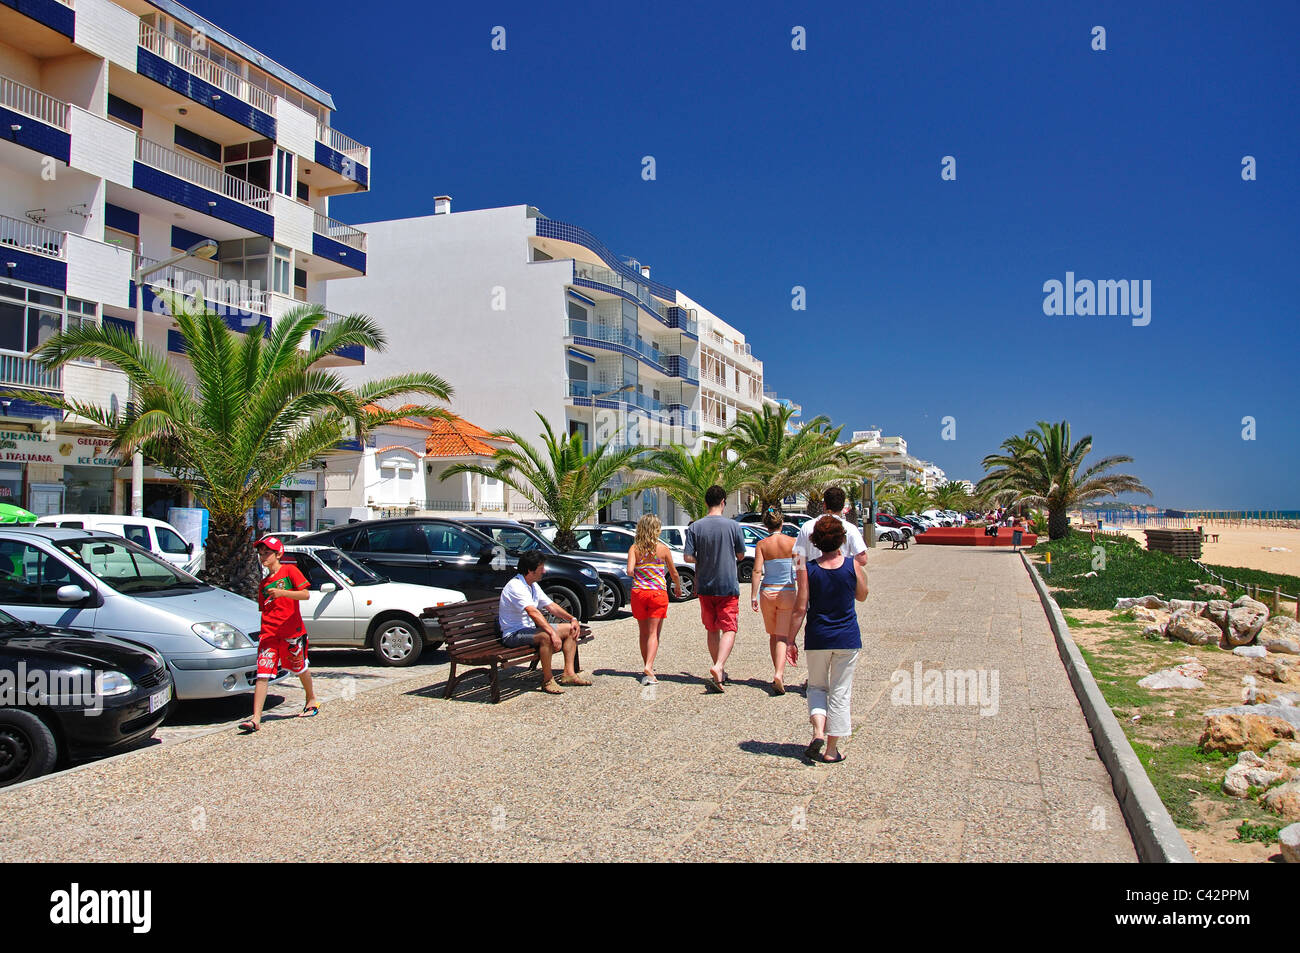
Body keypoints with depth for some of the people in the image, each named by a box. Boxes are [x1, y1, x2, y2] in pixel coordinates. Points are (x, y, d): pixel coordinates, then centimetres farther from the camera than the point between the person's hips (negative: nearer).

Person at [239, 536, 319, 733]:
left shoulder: (289, 571, -1)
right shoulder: (264, 583, 17)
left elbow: (305, 595, -11)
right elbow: (264, 610, 21)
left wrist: (281, 592, -23)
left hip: (292, 631, -4)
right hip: (269, 633, 4)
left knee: (301, 669, 13)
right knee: (262, 675, -7)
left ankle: (312, 701, 36)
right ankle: (256, 719, -11)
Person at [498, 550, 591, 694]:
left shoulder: (533, 586, 10)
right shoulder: (515, 586, -22)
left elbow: (550, 606, 16)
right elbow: (533, 612, -34)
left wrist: (572, 619, 3)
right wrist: (553, 633, -42)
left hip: (530, 629, 10)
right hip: (513, 635, -10)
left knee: (570, 629, 3)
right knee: (546, 637, -36)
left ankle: (569, 673, 0)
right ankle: (548, 680, -22)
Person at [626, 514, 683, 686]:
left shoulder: (635, 548, -2)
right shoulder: (663, 548, -2)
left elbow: (630, 571, -14)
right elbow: (674, 572, 6)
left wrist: (636, 575, 10)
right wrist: (678, 587, 25)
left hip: (638, 593, 2)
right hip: (658, 593, -2)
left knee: (644, 632, 16)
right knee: (653, 633, -3)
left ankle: (647, 667, 26)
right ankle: (648, 667, -20)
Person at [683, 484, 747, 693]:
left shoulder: (695, 527, -4)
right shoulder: (733, 526, -7)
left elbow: (688, 557, -7)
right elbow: (740, 555, 2)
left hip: (705, 586, 3)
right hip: (728, 586, -2)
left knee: (712, 630, 15)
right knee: (729, 629, -1)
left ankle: (720, 671, 24)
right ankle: (719, 667, -22)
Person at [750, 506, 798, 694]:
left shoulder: (762, 544, -2)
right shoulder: (793, 542, -3)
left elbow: (757, 571, -10)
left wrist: (753, 596, -8)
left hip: (767, 593, 1)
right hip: (787, 593, -1)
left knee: (773, 635, 18)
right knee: (783, 636, -2)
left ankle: (778, 673, 24)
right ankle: (779, 673, -21)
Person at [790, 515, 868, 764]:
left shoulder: (808, 570, -8)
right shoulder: (853, 566, -7)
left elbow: (800, 608, -8)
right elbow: (861, 596, 10)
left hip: (817, 638, 0)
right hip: (847, 637, 0)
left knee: (816, 686, 19)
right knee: (840, 692, 9)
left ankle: (818, 731, -2)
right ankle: (832, 749, 13)